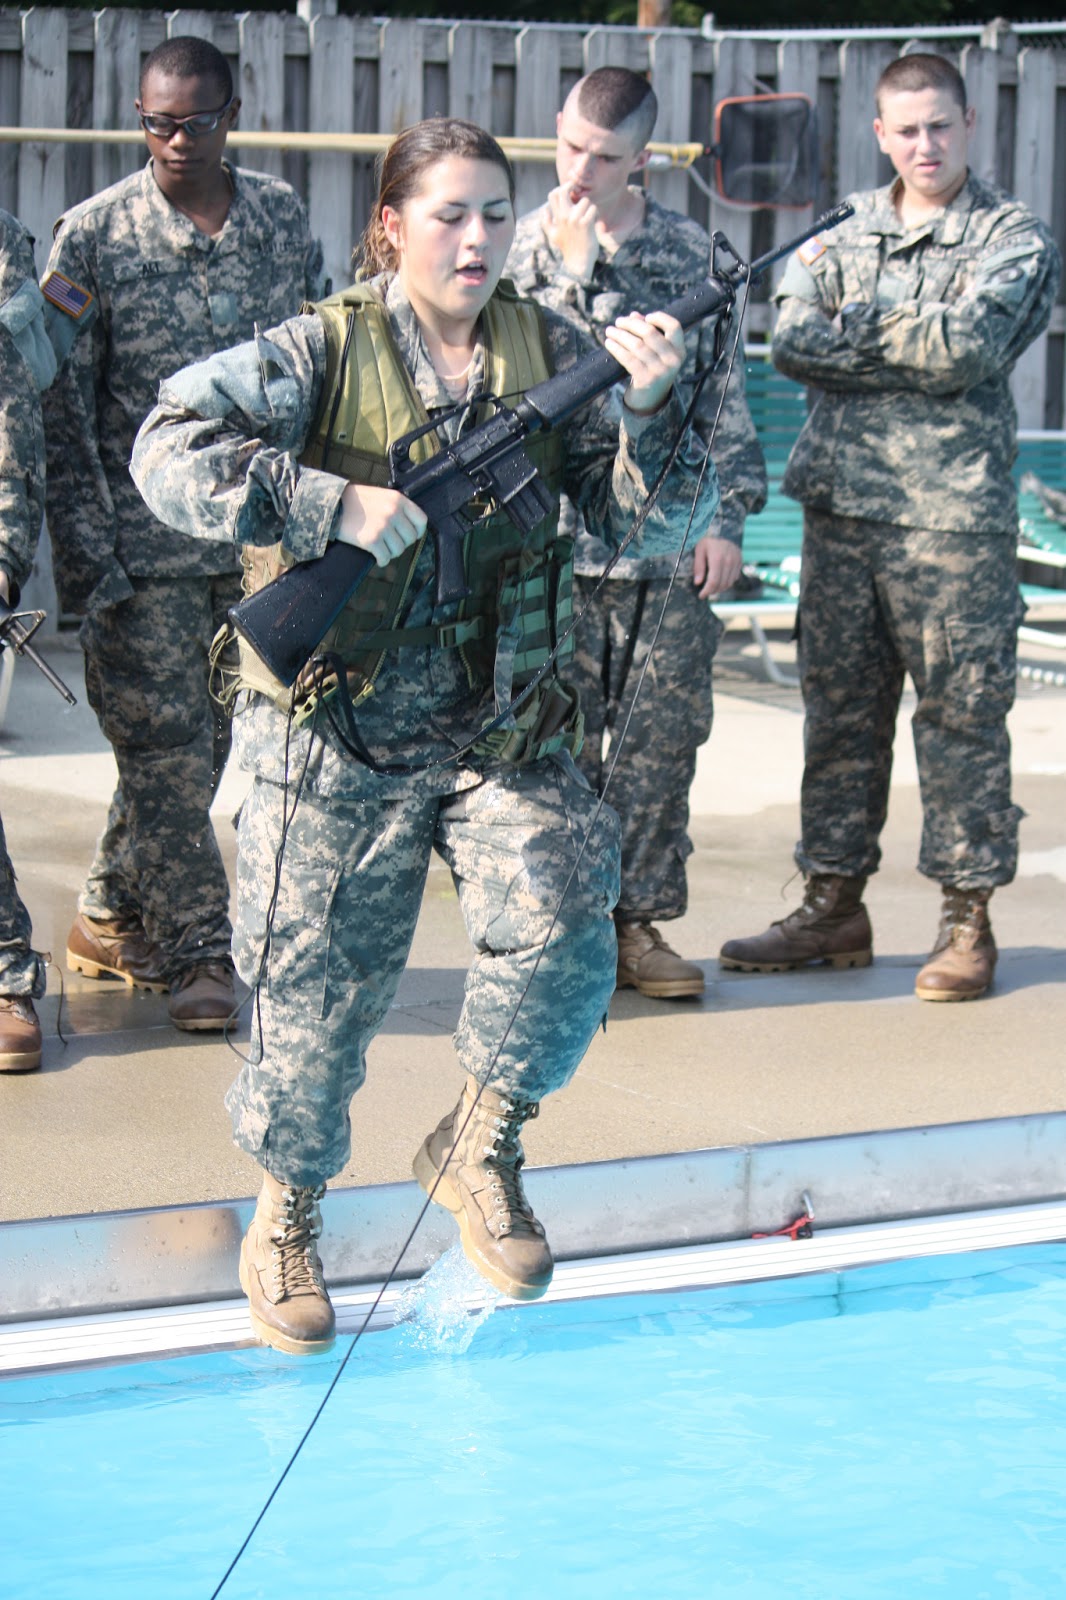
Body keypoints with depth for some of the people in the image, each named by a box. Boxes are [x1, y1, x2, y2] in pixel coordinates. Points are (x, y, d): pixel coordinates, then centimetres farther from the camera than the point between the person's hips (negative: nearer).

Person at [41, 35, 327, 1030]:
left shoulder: (282, 218, 6)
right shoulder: (95, 234, -5)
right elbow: (61, 404, -5)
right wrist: (86, 552, -10)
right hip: (144, 538, -4)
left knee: (208, 742, 9)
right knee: (165, 744, -4)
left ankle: (111, 917, 25)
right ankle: (195, 952, 5)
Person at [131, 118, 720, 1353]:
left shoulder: (550, 355, 3)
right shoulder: (325, 351, -7)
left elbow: (647, 524, -1)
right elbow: (170, 450, -20)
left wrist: (649, 411, -19)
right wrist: (335, 506, -26)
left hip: (504, 730, 3)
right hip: (335, 739, -2)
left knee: (563, 927, -16)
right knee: (317, 987, 5)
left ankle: (479, 1145, 11)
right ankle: (286, 1213, 31)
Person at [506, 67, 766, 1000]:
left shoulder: (692, 252, 7)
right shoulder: (519, 250, 2)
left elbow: (722, 391, 11)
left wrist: (728, 516, 5)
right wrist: (576, 260, -14)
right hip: (554, 535, -2)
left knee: (662, 736, 3)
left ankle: (638, 920, 14)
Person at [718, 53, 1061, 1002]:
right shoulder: (846, 236, 14)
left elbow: (971, 343, -16)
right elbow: (793, 345, -1)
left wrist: (857, 324, -5)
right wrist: (918, 348, -11)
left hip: (952, 514, -4)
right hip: (842, 501, 5)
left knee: (962, 716, -1)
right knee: (840, 710, 9)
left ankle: (968, 921, 6)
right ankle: (834, 905, 18)